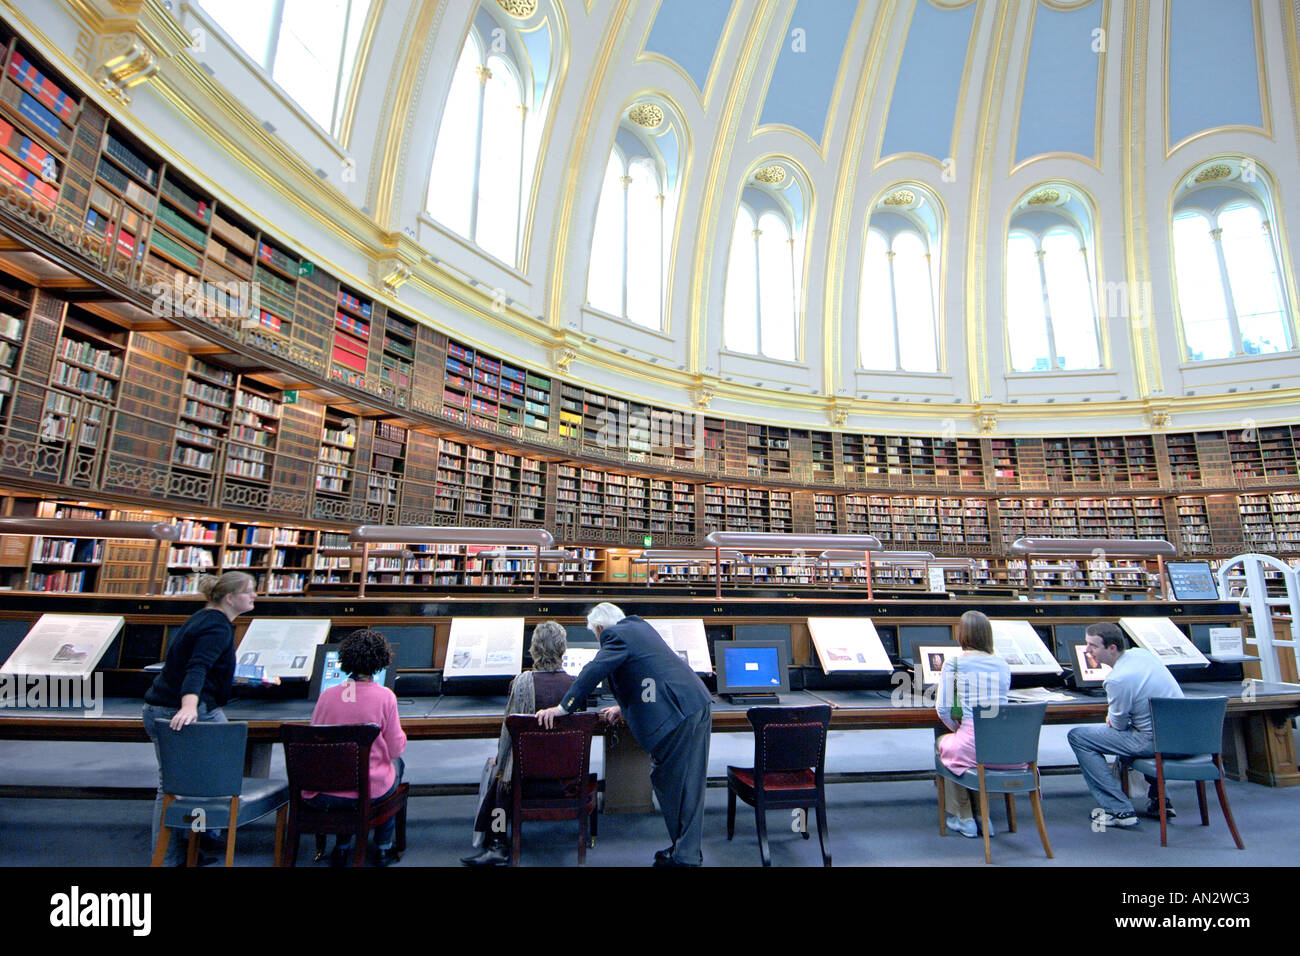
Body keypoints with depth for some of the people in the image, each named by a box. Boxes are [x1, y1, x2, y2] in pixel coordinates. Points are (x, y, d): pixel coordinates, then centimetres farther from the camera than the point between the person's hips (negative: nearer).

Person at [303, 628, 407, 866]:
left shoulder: (327, 695, -7)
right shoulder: (384, 696, -16)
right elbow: (395, 748, -8)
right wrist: (402, 738, 12)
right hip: (368, 792, -3)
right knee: (396, 763, 29)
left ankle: (341, 848, 35)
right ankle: (384, 848, 33)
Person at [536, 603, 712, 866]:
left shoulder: (616, 635, -4)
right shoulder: (640, 627, 23)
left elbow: (595, 670, -16)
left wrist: (562, 707, -12)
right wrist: (625, 707, 32)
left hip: (676, 714, -9)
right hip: (700, 704, 9)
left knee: (668, 781, 6)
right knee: (690, 784, 15)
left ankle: (684, 857, 17)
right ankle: (689, 852, 25)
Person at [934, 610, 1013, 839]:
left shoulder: (953, 663, -6)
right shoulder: (1003, 665, 7)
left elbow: (942, 708, -7)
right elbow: (1000, 704, 16)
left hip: (972, 746, -4)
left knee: (943, 744, 28)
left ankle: (964, 819, 28)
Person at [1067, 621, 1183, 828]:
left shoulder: (1118, 679, -24)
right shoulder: (1140, 652, 2)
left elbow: (1118, 724, -11)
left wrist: (1110, 717, 12)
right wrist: (1113, 713, 13)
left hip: (1157, 742, -9)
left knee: (1077, 737, -9)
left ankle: (1120, 810, -6)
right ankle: (1158, 799, 33)